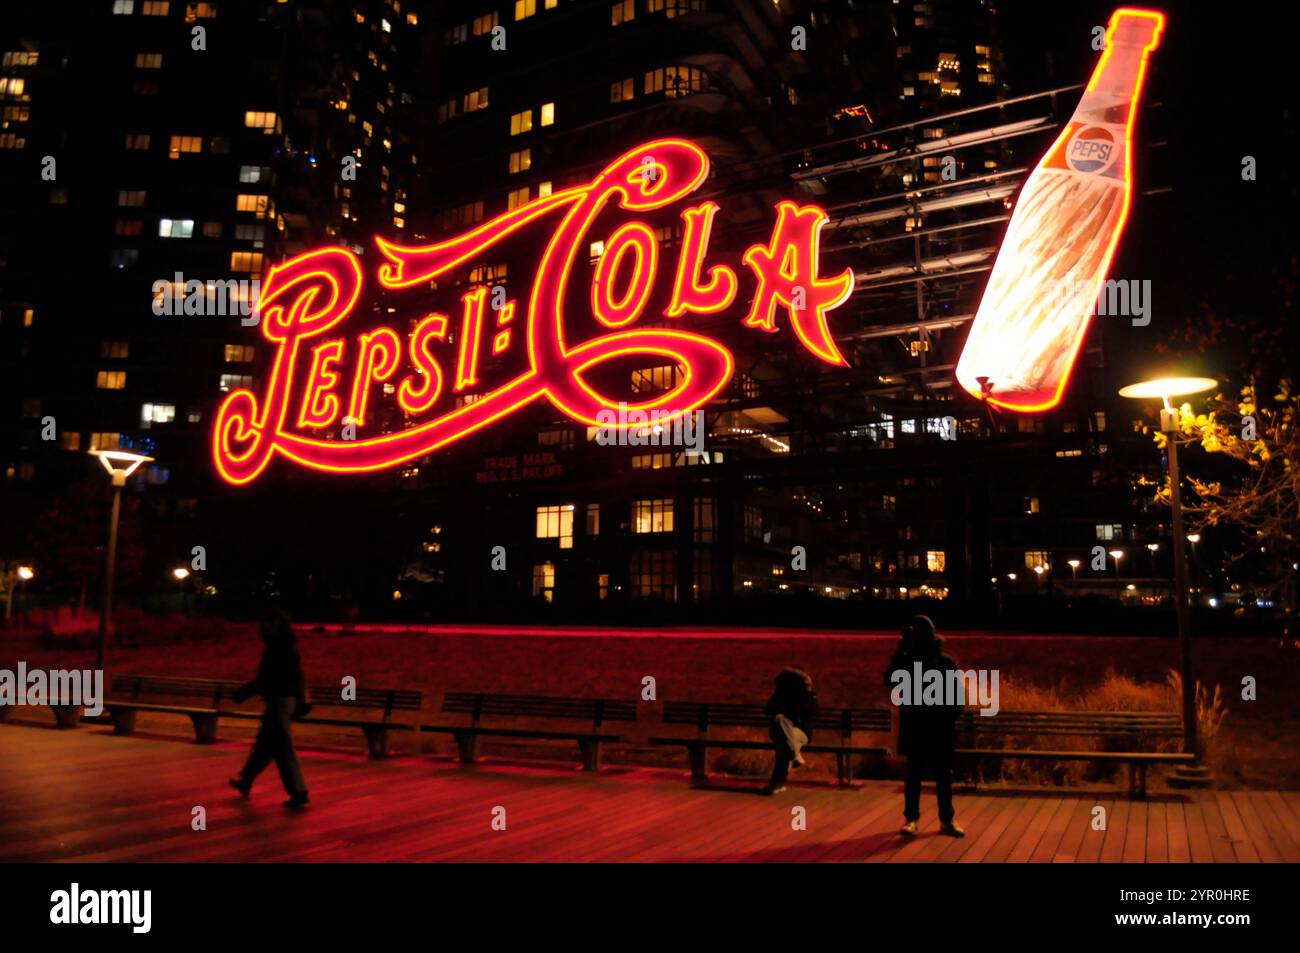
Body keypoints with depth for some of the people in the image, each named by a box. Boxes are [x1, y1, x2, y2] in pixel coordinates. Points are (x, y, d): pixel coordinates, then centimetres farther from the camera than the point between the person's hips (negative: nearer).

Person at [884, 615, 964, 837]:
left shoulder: (946, 662, 4)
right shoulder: (906, 660, 2)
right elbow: (890, 681, -13)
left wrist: (953, 716, -8)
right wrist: (900, 652, -18)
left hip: (941, 727, 1)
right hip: (915, 727, -1)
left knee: (944, 775, 7)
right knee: (913, 774, 4)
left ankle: (946, 820, 16)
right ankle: (911, 819, 11)